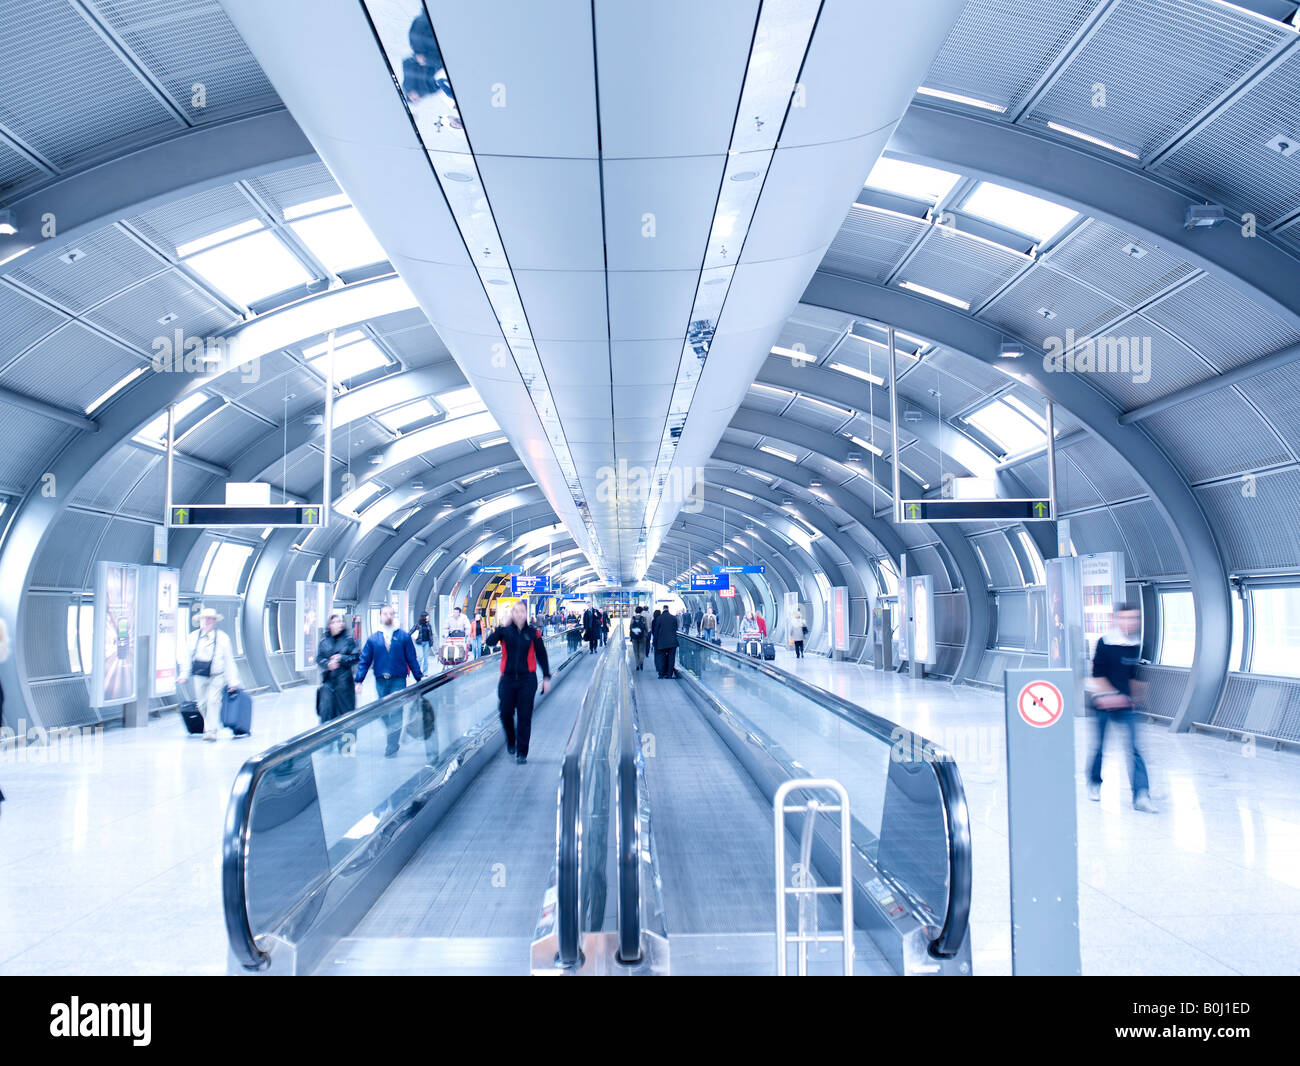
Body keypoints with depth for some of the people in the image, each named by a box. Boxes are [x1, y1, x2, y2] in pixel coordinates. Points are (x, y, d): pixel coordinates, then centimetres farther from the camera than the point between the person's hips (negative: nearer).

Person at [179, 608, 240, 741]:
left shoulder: (222, 637, -6)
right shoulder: (193, 636, 1)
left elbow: (229, 660, -3)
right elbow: (188, 657, 11)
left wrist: (232, 682, -4)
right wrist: (184, 675, 6)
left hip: (217, 677, -3)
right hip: (200, 677, 3)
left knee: (213, 702, -14)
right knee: (202, 704, 9)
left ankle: (211, 731, -8)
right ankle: (214, 726, 30)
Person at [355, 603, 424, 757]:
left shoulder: (403, 636, 2)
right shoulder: (373, 638, 6)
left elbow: (412, 659, 5)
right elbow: (364, 660, 7)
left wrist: (419, 678, 4)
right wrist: (359, 681, 1)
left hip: (398, 680, -3)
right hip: (380, 681, 3)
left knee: (395, 713, -8)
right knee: (384, 713, 9)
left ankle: (392, 746, -3)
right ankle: (394, 740, 26)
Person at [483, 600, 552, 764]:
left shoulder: (533, 632, 0)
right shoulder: (505, 630, 0)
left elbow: (541, 655, 7)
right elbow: (489, 642, -17)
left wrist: (546, 677, 6)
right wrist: (500, 627, -26)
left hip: (527, 679, -1)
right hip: (507, 678, 1)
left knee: (524, 716, -1)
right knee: (505, 713, 2)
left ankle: (522, 752, 7)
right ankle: (510, 740, 32)